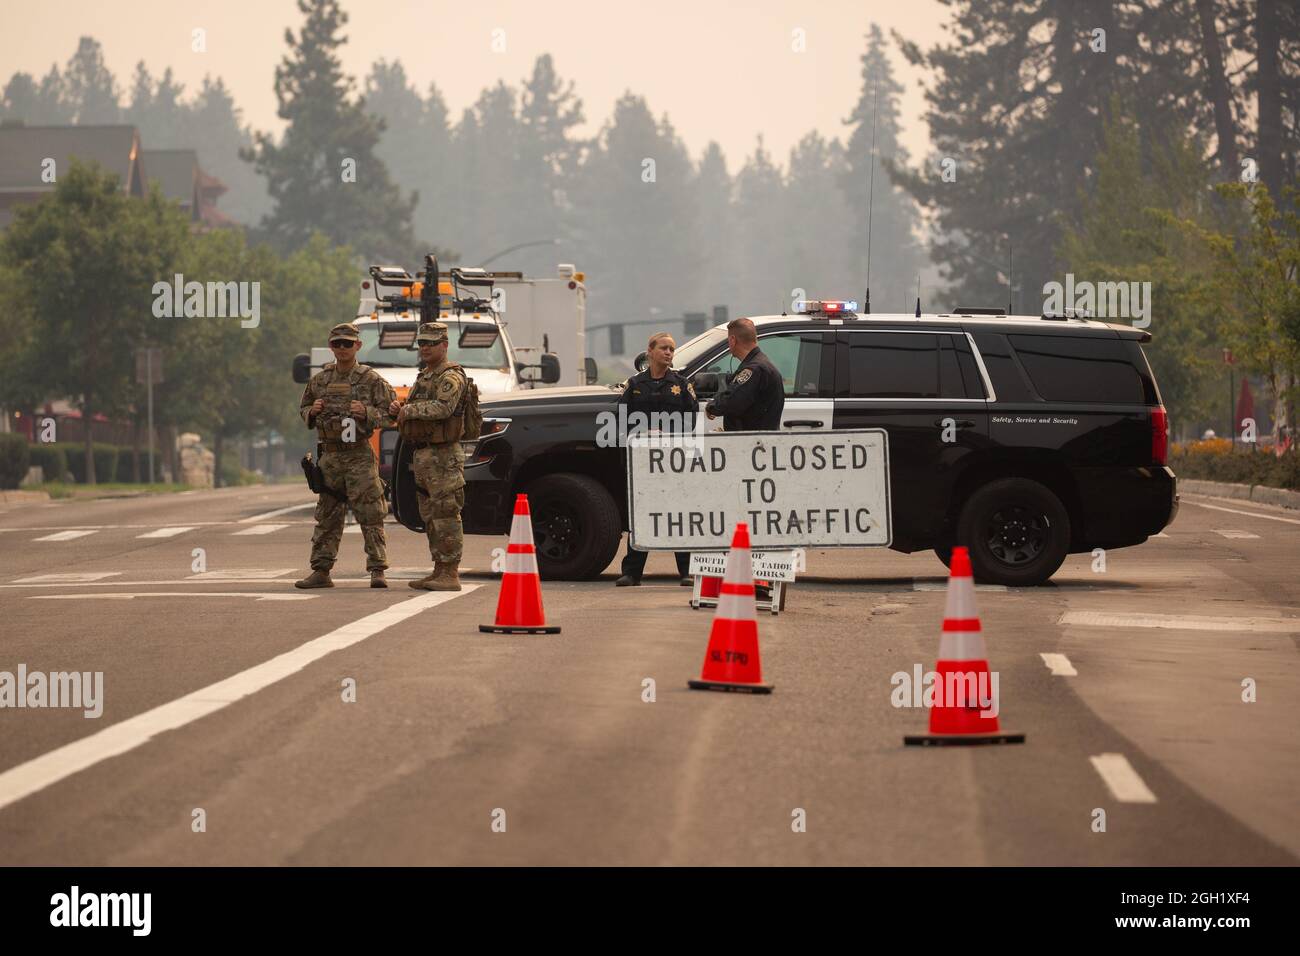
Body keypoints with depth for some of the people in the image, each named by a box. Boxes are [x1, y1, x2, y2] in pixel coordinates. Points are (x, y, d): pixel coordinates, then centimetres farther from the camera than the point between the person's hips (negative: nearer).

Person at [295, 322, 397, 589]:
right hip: (329, 455, 4)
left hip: (359, 455, -4)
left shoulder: (371, 380, -2)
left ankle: (377, 570, -6)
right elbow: (303, 409, 21)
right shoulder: (320, 380, 11)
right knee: (327, 517, 8)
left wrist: (367, 413, -20)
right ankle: (321, 571, 12)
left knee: (370, 516, -7)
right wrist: (312, 411, -1)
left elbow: (390, 414, -3)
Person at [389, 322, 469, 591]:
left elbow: (443, 407, -29)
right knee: (430, 517, 12)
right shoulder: (424, 376, 19)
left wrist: (409, 410, -19)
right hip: (422, 456, 10)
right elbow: (416, 410, 24)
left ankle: (451, 574, -10)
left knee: (446, 515, -10)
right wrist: (399, 409, 1)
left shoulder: (450, 377, -11)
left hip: (443, 457, -10)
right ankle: (439, 571, 18)